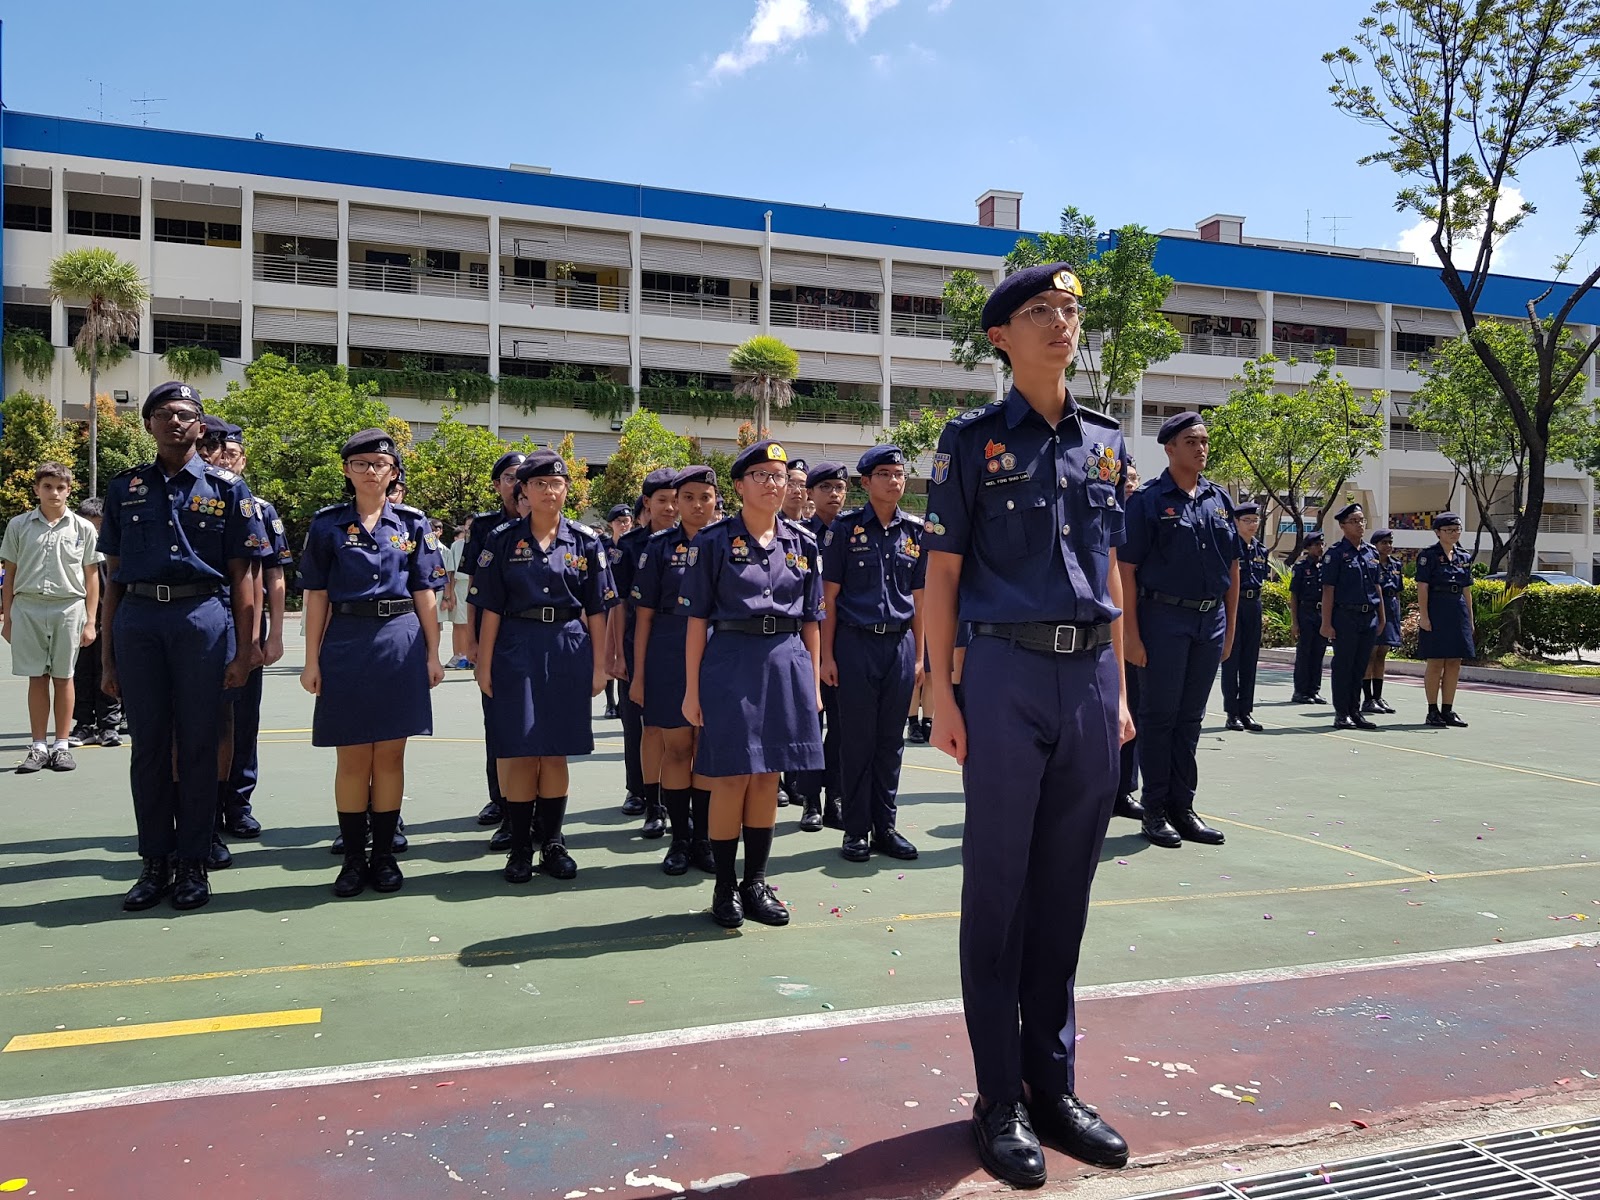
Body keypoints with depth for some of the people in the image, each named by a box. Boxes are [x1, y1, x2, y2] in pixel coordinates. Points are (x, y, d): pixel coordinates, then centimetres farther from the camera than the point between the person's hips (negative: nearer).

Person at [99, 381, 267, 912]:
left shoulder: (226, 488, 6)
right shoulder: (126, 487, 12)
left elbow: (243, 574, 3)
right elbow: (113, 575, 13)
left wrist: (244, 650, -3)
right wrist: (107, 657, 8)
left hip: (201, 617, -2)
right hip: (137, 620, 2)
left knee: (197, 745, 3)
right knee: (148, 745, 7)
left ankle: (192, 862, 13)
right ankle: (155, 862, 17)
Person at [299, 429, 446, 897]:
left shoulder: (412, 523, 6)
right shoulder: (327, 524, 3)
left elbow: (424, 593, 7)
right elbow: (316, 595, 3)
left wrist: (432, 654, 3)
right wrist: (312, 660, -1)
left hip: (401, 642, 1)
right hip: (346, 643, -1)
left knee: (390, 755, 6)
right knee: (353, 757, 3)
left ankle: (384, 854, 16)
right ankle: (353, 857, 14)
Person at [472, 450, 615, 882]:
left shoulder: (585, 542, 4)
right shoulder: (503, 540, 1)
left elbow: (596, 610, 5)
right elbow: (491, 609, 1)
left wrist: (599, 665, 3)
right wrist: (484, 666, -2)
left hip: (569, 651, 1)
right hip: (517, 650, -1)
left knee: (556, 753, 7)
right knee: (520, 753, 1)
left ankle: (552, 843, 19)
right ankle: (520, 847, 13)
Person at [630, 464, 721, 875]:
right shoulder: (659, 546, 3)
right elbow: (644, 614, 2)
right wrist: (638, 673, -1)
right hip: (668, 657, -1)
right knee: (676, 748, 5)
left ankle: (703, 839, 18)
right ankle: (680, 838, 17)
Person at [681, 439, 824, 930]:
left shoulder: (803, 544, 9)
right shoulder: (713, 541, -1)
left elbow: (810, 620, 13)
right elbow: (697, 619, -2)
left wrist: (813, 683, 10)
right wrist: (692, 688, -5)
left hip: (787, 664, 4)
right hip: (730, 663, -3)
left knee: (767, 777, 9)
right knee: (732, 777, -1)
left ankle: (756, 881, 21)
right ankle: (725, 887, 13)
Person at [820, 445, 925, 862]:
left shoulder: (915, 530, 8)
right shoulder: (846, 527, -2)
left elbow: (918, 598, 11)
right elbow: (829, 596, -3)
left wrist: (919, 654, 8)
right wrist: (827, 655, -7)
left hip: (900, 644, 3)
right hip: (856, 643, -3)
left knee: (890, 738, 9)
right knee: (857, 738, 2)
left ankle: (885, 827, 19)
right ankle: (856, 830, 12)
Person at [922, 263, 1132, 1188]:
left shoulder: (1106, 441, 14)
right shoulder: (974, 439, 1)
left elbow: (1111, 571, 16)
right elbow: (942, 573, -1)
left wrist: (1120, 691, 13)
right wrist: (943, 696, -7)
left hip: (1092, 678, 5)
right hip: (1010, 676, -4)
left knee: (1066, 891, 11)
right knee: (998, 891, 3)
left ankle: (1055, 1085, 25)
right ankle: (1001, 1100, 15)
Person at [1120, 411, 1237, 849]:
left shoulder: (1218, 499, 11)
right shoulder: (1147, 500, -6)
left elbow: (1232, 567, 15)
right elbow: (1126, 569, -10)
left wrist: (1230, 627, 10)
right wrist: (1131, 633, -16)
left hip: (1211, 621, 5)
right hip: (1164, 619, -5)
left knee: (1190, 718, 12)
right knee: (1159, 716, 2)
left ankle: (1182, 807, 21)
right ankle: (1155, 811, 12)